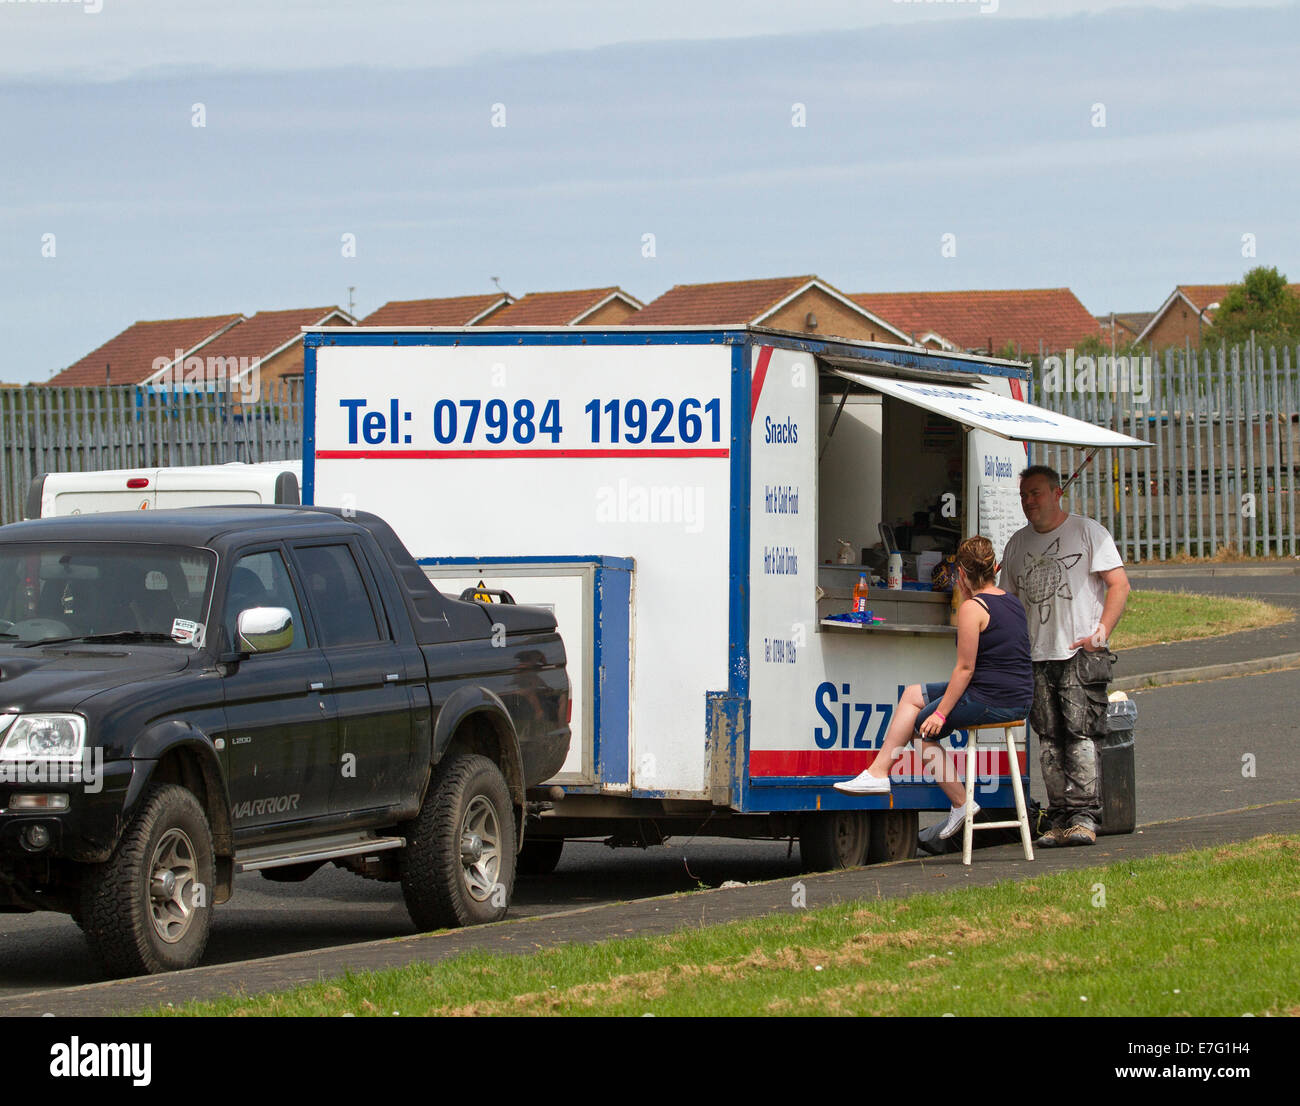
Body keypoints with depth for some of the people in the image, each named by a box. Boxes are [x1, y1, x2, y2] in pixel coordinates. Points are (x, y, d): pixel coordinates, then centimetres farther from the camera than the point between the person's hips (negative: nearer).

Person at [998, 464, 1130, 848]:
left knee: (1080, 733, -13)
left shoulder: (1087, 532, 2)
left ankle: (1084, 816, -14)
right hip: (1037, 656, 5)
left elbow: (1119, 585, -3)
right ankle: (1059, 819, 3)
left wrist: (1100, 633, -12)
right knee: (1049, 740, 2)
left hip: (1081, 653, -5)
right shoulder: (1018, 543, 17)